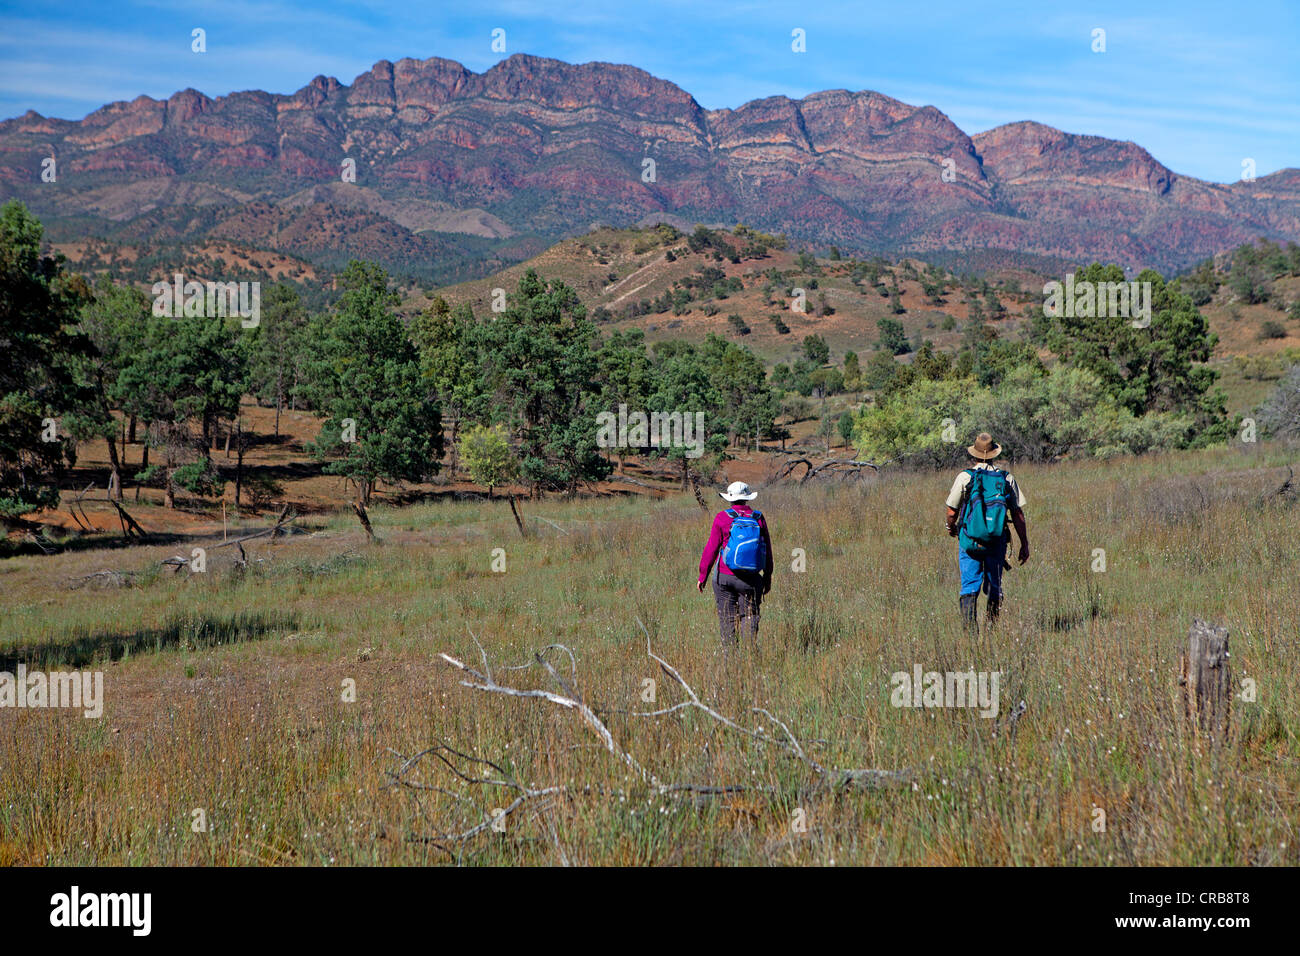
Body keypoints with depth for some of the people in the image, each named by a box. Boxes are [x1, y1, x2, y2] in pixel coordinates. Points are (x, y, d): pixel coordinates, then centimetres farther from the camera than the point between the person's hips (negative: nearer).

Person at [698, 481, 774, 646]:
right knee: (750, 616, 8)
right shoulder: (759, 518, 3)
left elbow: (711, 549, -4)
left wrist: (702, 575, 3)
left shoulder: (722, 518, -5)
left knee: (727, 619, 4)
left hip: (725, 577, -2)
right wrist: (768, 578, 17)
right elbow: (768, 551, 8)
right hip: (751, 579, 2)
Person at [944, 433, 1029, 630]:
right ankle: (993, 627, 20)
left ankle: (970, 627, -15)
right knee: (994, 586, 16)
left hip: (969, 540, -2)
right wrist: (1025, 545, 10)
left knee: (970, 586, 0)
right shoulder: (1008, 479, 2)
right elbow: (1018, 515, 3)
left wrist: (951, 528, 22)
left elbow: (951, 513, -1)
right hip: (997, 541, 2)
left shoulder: (965, 477, -5)